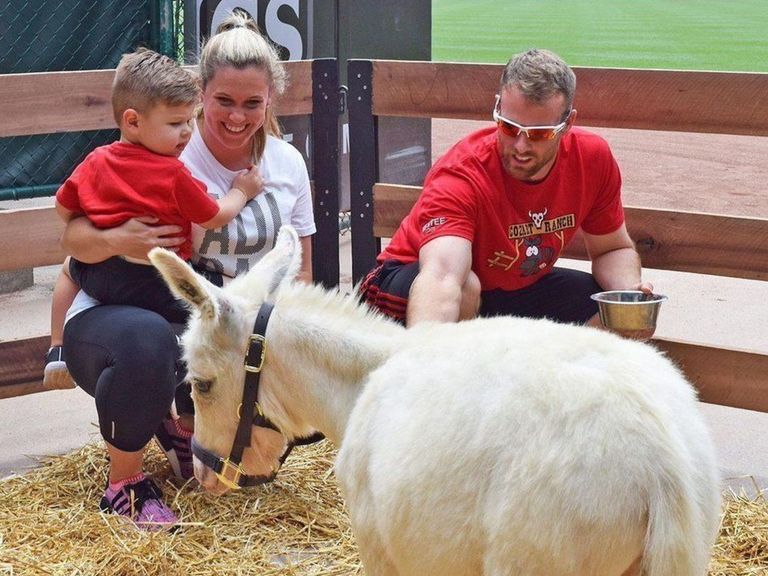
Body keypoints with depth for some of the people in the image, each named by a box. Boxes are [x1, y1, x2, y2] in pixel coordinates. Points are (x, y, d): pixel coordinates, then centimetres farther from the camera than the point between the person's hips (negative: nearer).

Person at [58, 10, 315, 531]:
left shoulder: (287, 165, 3)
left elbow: (299, 272, 8)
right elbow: (73, 236, -16)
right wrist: (116, 242, -38)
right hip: (113, 317, -5)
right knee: (146, 339, -40)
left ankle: (184, 423, 16)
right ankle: (125, 481, -14)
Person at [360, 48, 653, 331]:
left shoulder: (593, 157, -16)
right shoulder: (460, 176, -34)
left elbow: (613, 249, 0)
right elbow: (441, 276, -52)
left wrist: (630, 293, -23)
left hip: (520, 286, 5)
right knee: (465, 287, -38)